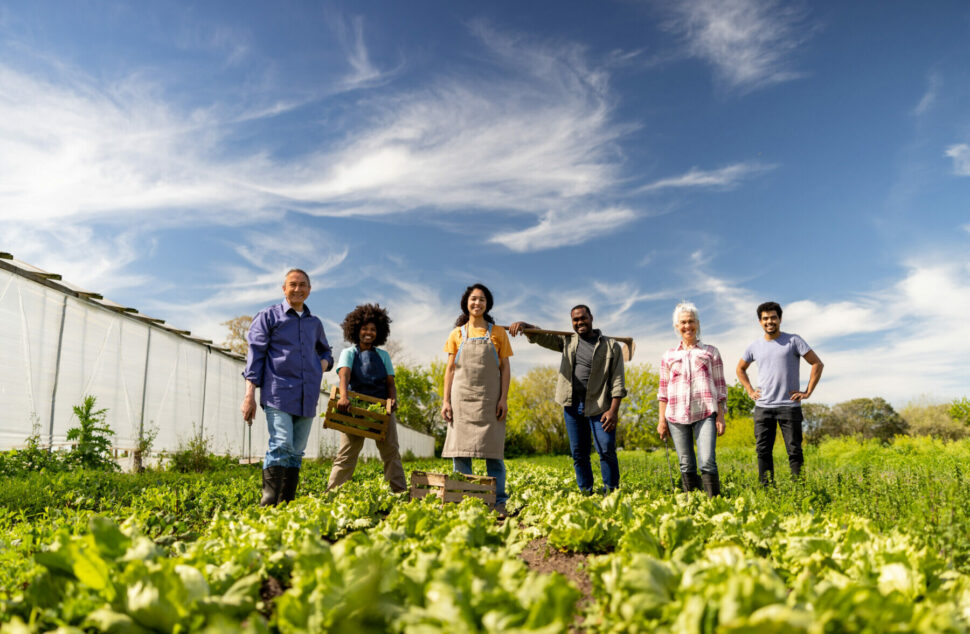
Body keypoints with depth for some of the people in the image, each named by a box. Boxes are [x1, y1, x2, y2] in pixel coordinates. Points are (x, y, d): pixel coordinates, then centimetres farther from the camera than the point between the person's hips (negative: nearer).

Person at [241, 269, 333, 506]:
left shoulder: (315, 323, 19)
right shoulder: (268, 316, 6)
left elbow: (326, 351, 34)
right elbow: (255, 355, 0)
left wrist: (324, 363, 9)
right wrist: (249, 394, -8)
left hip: (307, 397, 5)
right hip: (278, 393, -5)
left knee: (296, 452, 5)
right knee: (281, 446, -17)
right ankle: (267, 505, -15)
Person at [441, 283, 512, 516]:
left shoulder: (497, 333, 8)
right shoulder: (457, 334, 11)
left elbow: (505, 369, 5)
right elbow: (450, 369, 9)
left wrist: (504, 398, -5)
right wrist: (445, 401, 1)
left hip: (489, 398, -1)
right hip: (462, 396, 1)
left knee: (493, 451, -3)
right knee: (460, 450, 0)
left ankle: (498, 503, 1)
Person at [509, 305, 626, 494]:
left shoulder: (611, 346, 3)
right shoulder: (567, 341, 14)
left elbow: (618, 381, -2)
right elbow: (540, 336, 5)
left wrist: (614, 410, -12)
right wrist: (524, 325, -16)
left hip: (599, 407, -3)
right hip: (572, 406, 4)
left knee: (607, 451, -8)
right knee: (579, 454, 8)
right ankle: (586, 493, 18)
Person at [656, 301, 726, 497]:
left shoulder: (710, 352, 13)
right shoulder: (669, 356, 16)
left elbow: (720, 386, 10)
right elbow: (663, 390, 14)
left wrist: (720, 416, 2)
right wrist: (662, 420, 8)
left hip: (705, 414, -2)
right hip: (677, 415, 2)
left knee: (707, 462, -14)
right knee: (686, 465, 2)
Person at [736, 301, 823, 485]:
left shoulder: (793, 341, 0)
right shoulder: (755, 347, 9)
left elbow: (817, 364, 1)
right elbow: (740, 368, 25)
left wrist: (808, 392, -4)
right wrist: (750, 391, 12)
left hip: (789, 406, -3)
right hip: (762, 407, 3)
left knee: (794, 450, 0)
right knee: (763, 451, 4)